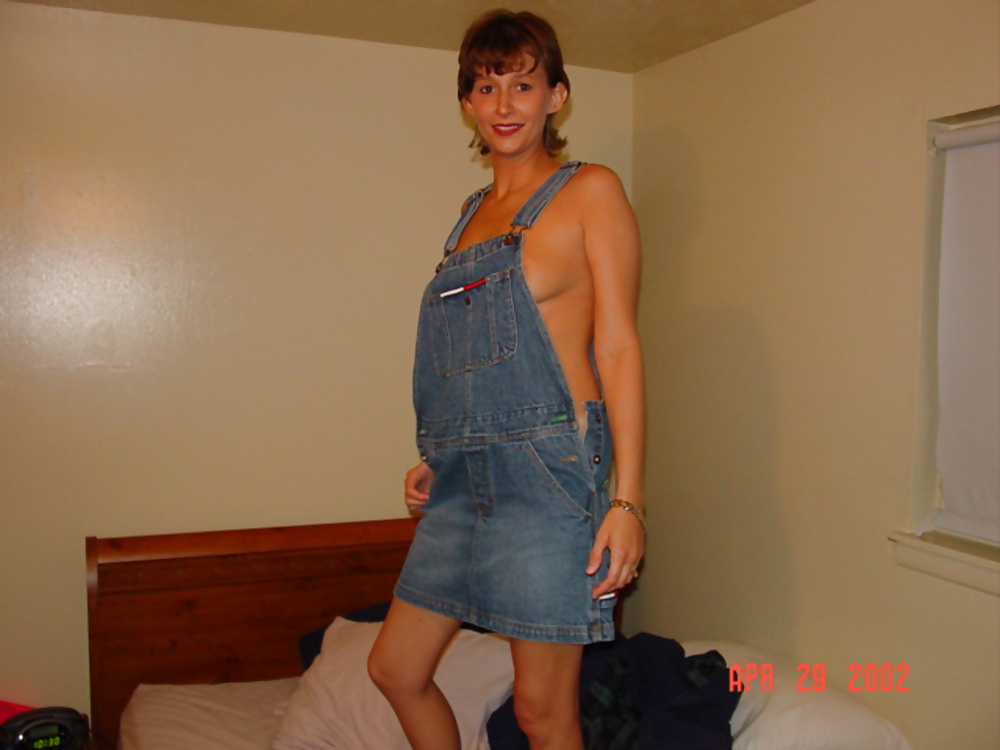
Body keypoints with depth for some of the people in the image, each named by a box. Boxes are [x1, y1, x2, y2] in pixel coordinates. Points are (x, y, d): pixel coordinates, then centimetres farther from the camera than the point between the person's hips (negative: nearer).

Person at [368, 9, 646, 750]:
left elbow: (618, 347, -8)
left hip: (547, 470, -7)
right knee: (395, 668, 14)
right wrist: (437, 457, 18)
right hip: (465, 480, 7)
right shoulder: (474, 211, 18)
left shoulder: (590, 191, -2)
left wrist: (627, 499, -14)